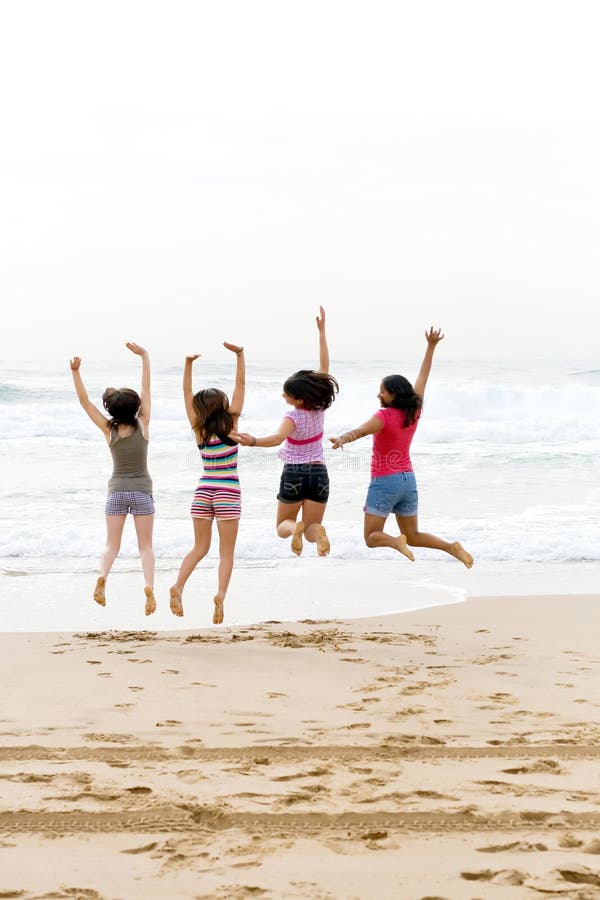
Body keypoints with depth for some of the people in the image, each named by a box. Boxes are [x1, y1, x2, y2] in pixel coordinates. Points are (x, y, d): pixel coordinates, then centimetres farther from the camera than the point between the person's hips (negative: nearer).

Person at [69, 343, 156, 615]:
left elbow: (84, 401, -7)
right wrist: (144, 356, -1)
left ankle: (102, 576, -22)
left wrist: (75, 372, -10)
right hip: (142, 490, -1)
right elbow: (146, 388, -4)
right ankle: (149, 585, -18)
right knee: (145, 546, 5)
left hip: (116, 490, 1)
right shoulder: (142, 425, -8)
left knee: (111, 544, 6)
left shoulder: (109, 429, -7)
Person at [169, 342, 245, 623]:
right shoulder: (230, 424, -6)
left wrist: (188, 364, 3)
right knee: (226, 552, 1)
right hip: (228, 493, -3)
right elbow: (241, 385, -4)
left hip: (203, 491, 3)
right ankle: (221, 593, -19)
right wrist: (239, 354, -3)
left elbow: (187, 393, 6)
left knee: (200, 547, 14)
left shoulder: (198, 429, 0)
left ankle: (178, 586, -7)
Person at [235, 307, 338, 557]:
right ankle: (314, 529, -31)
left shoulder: (294, 417, -19)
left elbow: (278, 438, -39)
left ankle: (296, 527, -20)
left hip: (294, 473, -4)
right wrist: (321, 330, 3)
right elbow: (324, 366, -1)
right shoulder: (319, 407, -6)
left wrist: (253, 441, -54)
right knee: (313, 529, 6)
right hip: (318, 472, 4)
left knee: (283, 526, 16)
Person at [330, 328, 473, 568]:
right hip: (408, 480, 6)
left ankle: (396, 541, -25)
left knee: (371, 537, 4)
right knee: (413, 536, 14)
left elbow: (361, 430, -37)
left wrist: (343, 439, -54)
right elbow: (423, 375, 12)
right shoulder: (414, 412, 2)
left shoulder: (385, 417, -16)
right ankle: (451, 547, -7)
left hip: (385, 482, -6)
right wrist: (431, 346, 20)